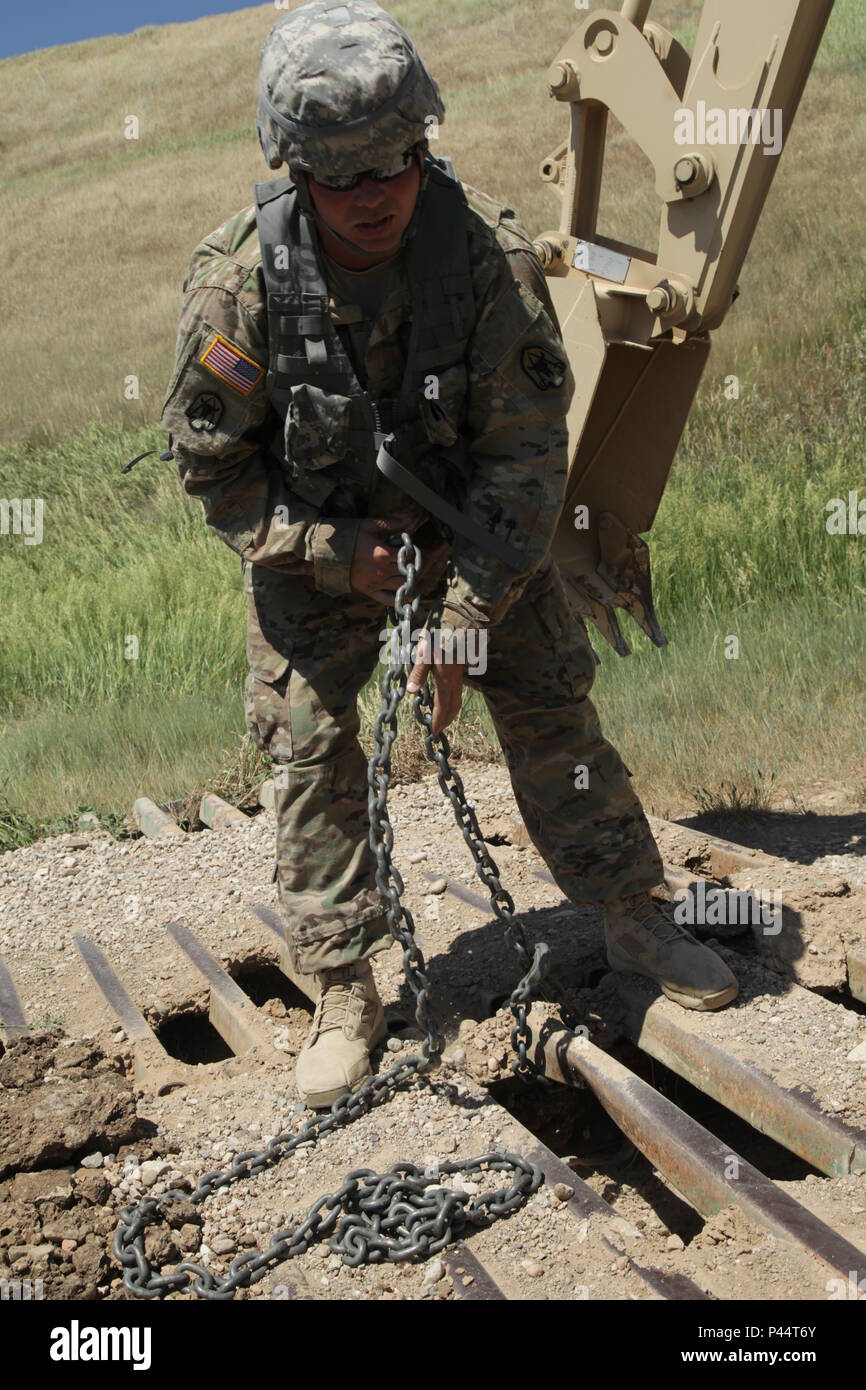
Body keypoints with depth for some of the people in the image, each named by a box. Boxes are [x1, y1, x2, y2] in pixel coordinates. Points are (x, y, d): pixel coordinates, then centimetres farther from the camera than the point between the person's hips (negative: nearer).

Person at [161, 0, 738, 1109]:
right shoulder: (239, 278, -24)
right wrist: (328, 552, -21)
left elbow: (525, 453, -22)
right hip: (309, 531, 0)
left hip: (469, 513, 1)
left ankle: (634, 921, 17)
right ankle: (344, 993, 7)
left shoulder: (489, 250, -25)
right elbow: (210, 460, -12)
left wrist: (464, 616, -26)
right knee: (310, 744, -6)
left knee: (548, 703, -1)